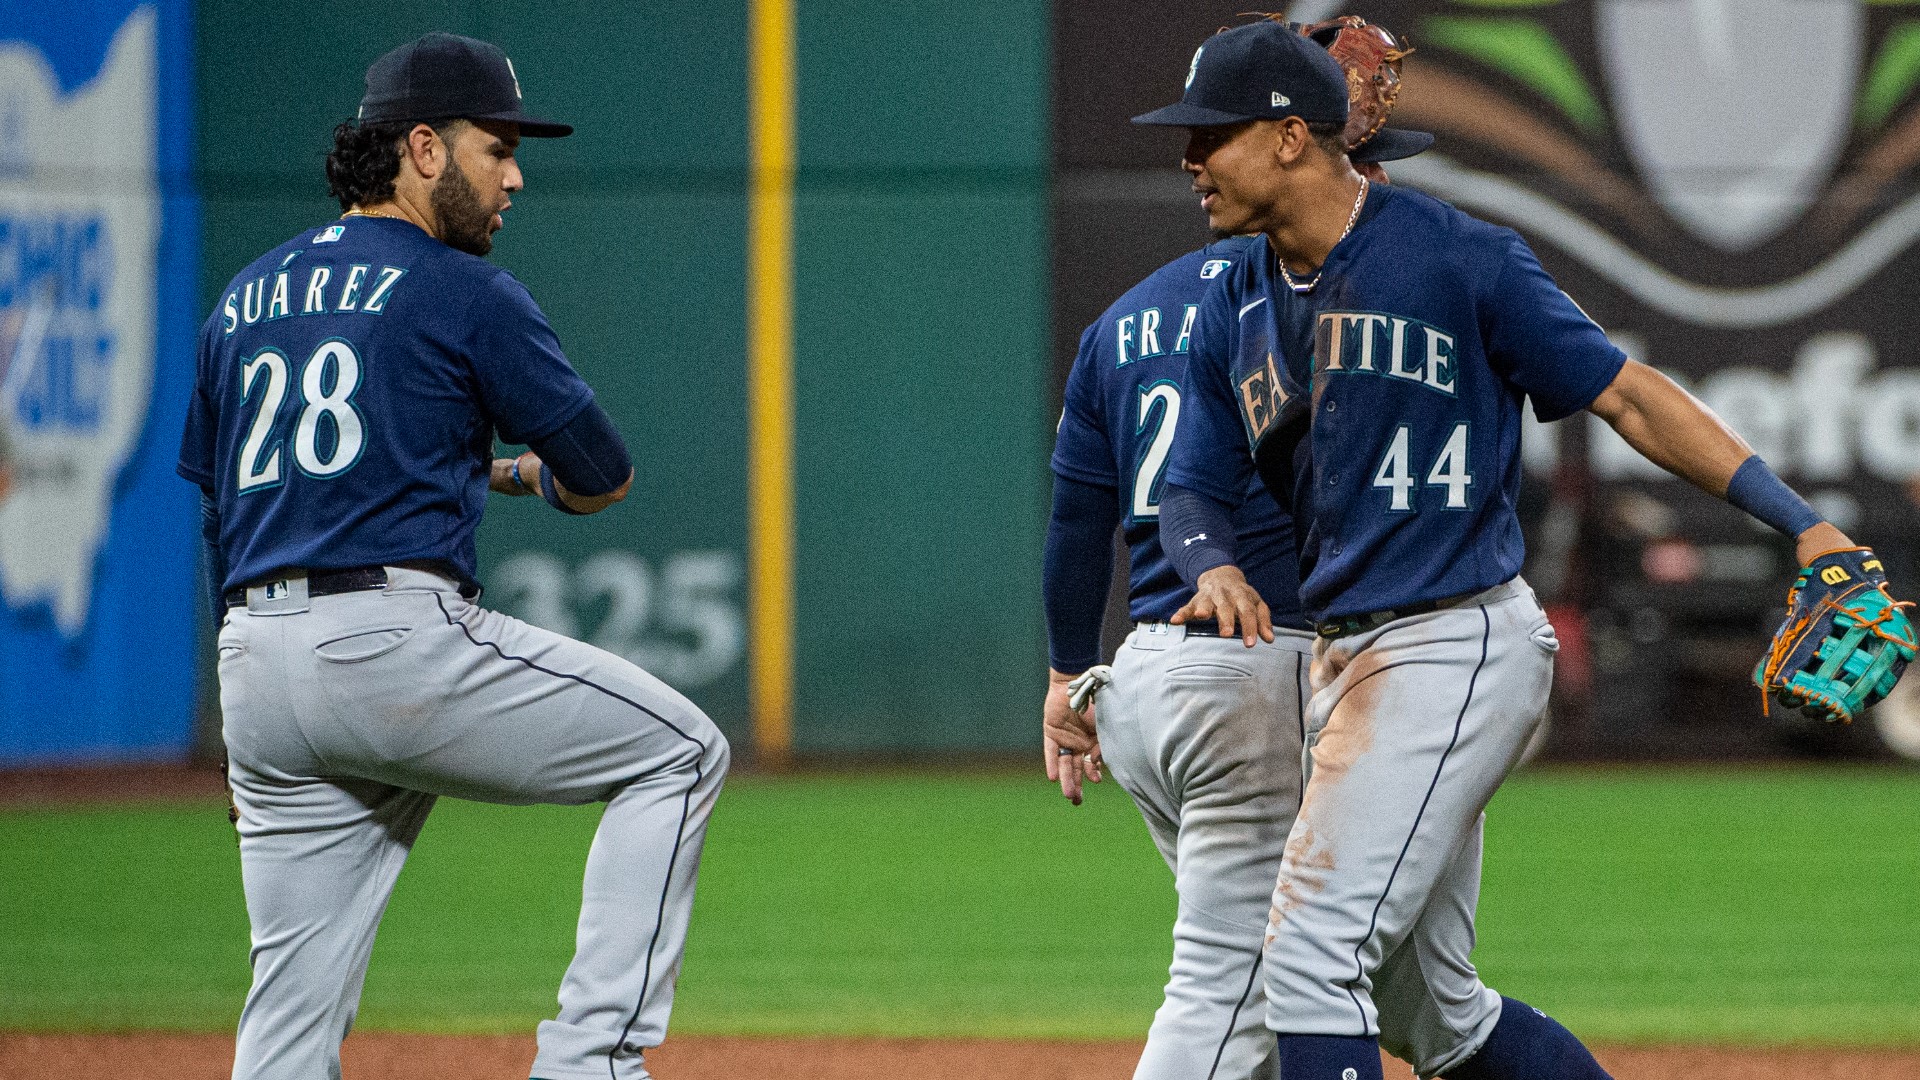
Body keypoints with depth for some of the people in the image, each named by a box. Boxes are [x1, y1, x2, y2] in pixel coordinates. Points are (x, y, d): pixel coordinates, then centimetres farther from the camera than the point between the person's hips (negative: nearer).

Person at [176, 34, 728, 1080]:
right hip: (398, 638, -7)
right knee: (678, 752, 7)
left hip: (253, 656, 7)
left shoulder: (242, 301, 21)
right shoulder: (466, 293, 1)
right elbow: (603, 478, 2)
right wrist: (516, 471, 26)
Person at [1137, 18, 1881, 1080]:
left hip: (1457, 651, -8)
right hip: (1346, 663, 8)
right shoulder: (1235, 315, 12)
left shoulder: (1460, 259, -8)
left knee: (1310, 961, -17)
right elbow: (1190, 494, 13)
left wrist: (1804, 524, -11)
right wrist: (1215, 569, -13)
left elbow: (1626, 394, -6)